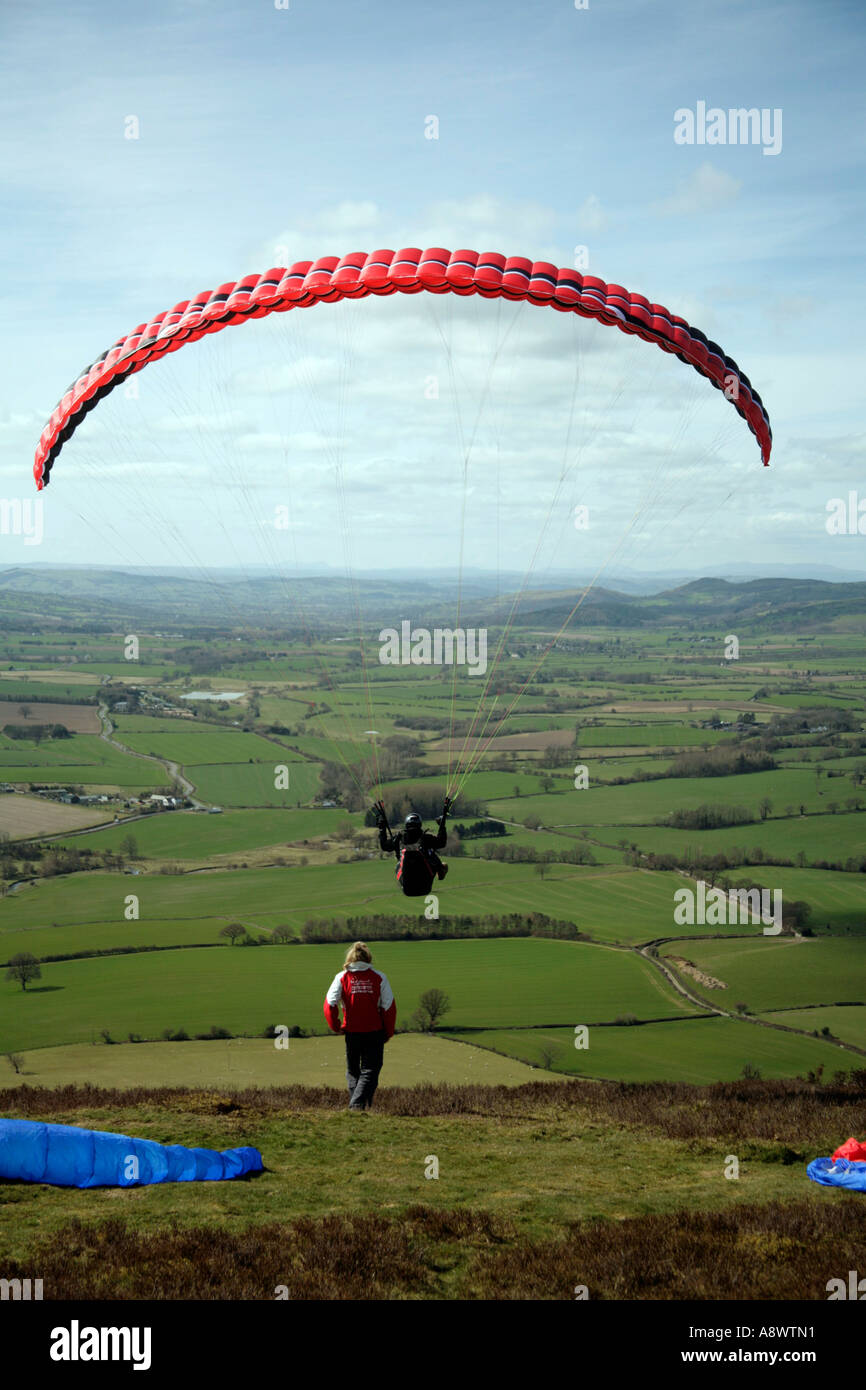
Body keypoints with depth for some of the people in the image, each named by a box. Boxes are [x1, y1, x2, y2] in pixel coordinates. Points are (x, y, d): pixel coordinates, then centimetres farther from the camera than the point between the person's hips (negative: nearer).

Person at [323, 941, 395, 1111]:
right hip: (375, 1032, -1)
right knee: (370, 1071, 2)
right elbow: (389, 1007, -3)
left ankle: (356, 1104, 13)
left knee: (353, 1072, 16)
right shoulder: (379, 977, -2)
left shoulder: (342, 977, -2)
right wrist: (388, 1032, 8)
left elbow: (330, 1004, -8)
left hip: (352, 1032, 1)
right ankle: (358, 1103, -16)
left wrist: (335, 1027, 6)